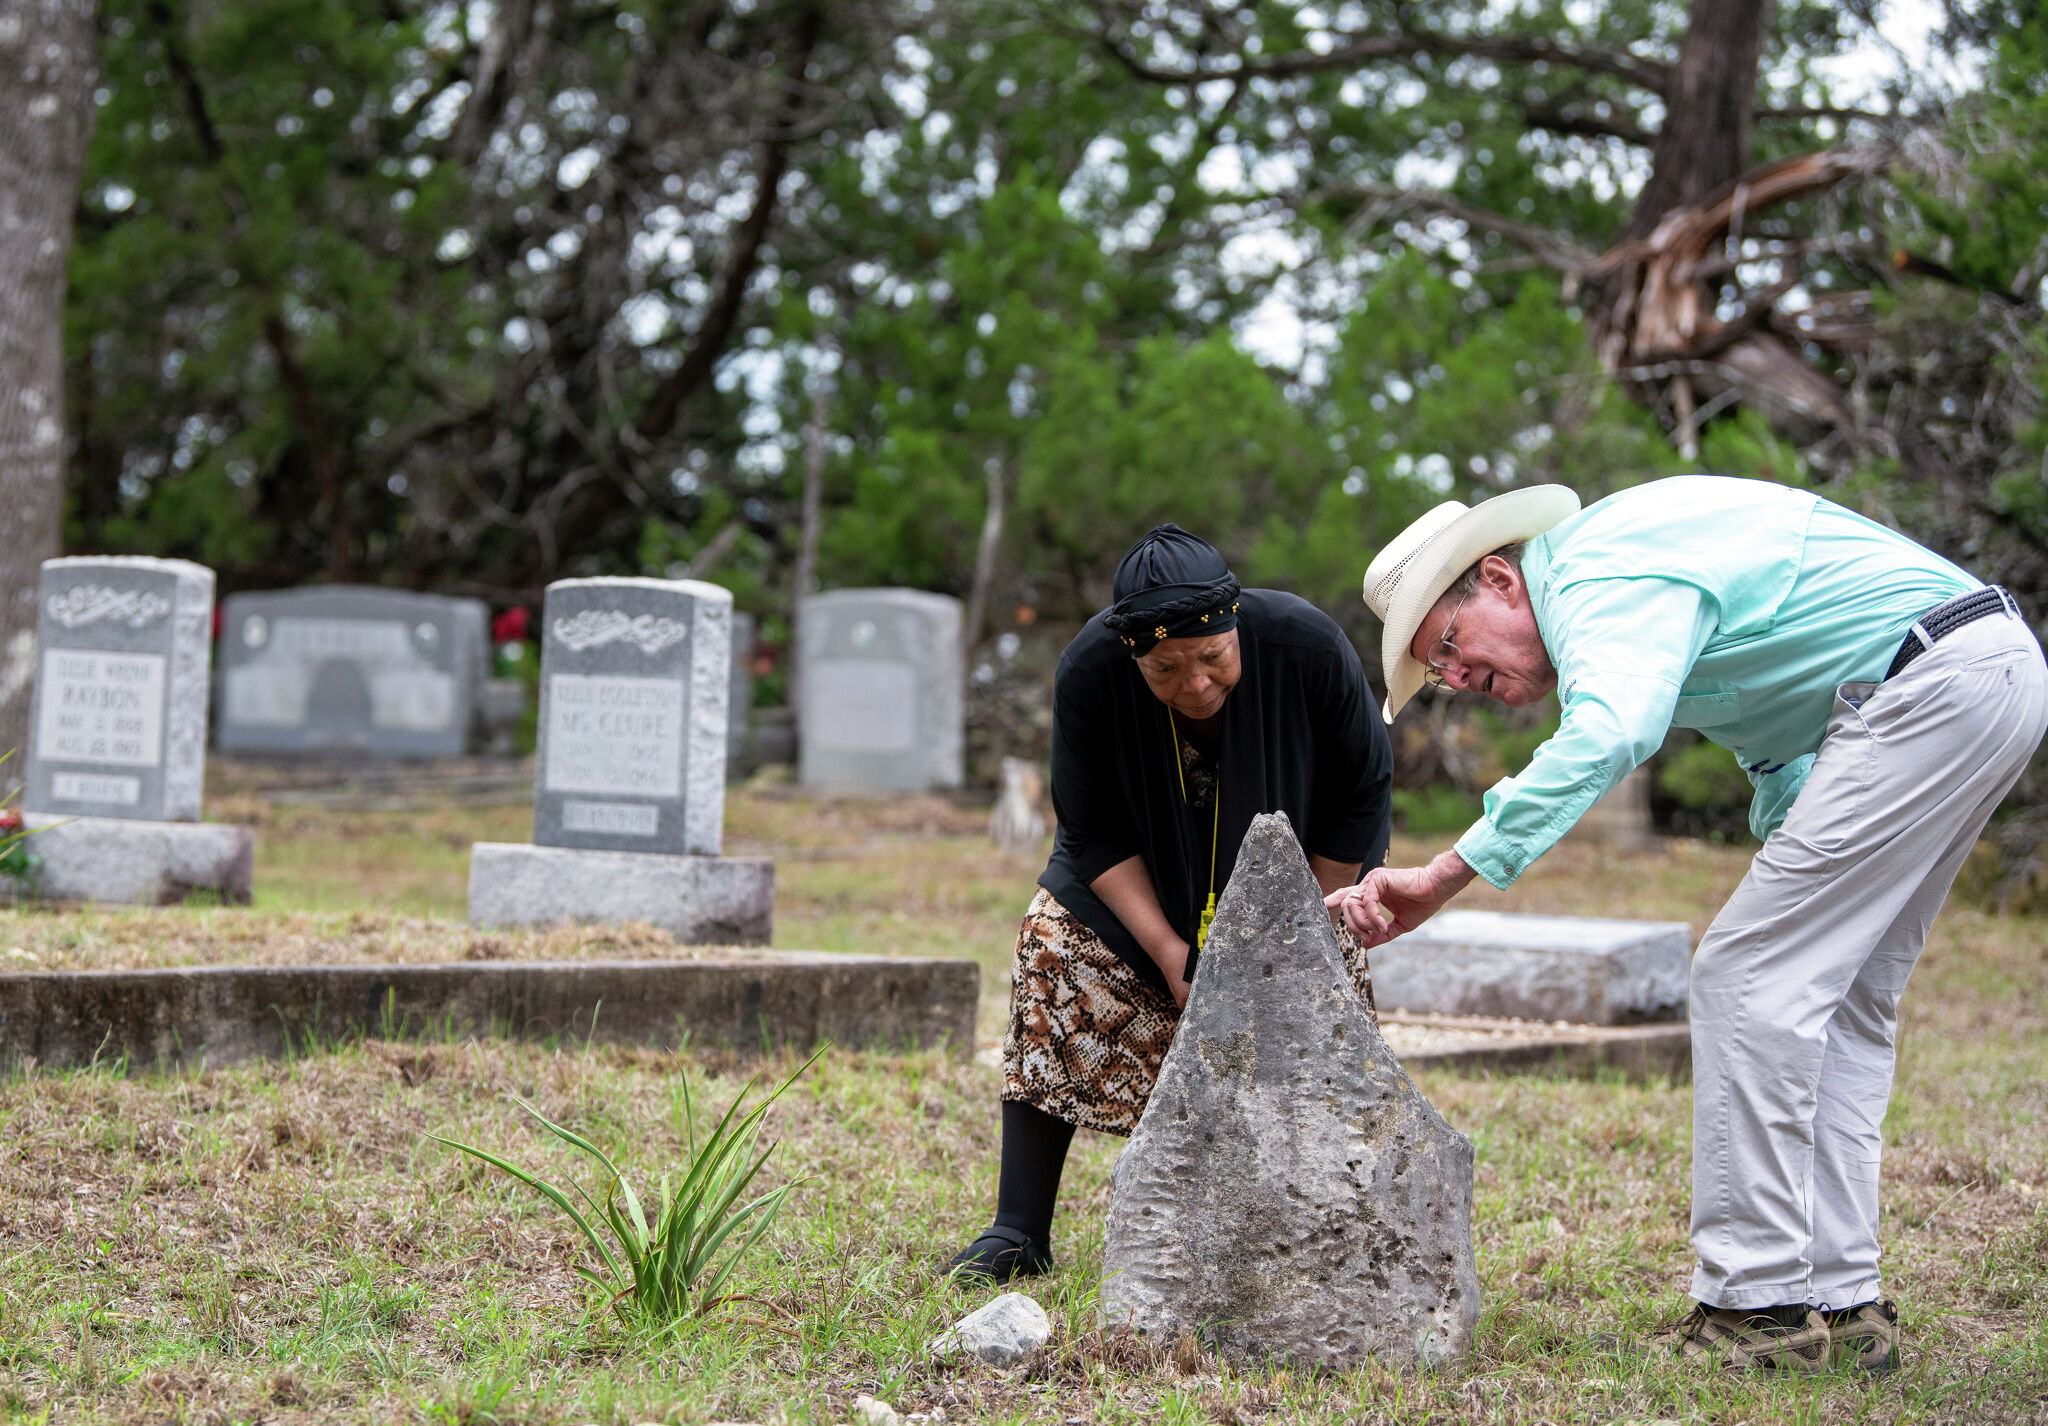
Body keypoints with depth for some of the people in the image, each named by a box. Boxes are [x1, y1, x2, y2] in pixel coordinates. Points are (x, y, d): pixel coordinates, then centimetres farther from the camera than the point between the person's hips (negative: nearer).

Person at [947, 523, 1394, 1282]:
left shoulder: (1308, 646, -33)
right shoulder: (1089, 672, -31)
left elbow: (1361, 794, -16)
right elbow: (1092, 831, -17)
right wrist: (1167, 949, -26)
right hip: (1145, 880, 0)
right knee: (1054, 944, -17)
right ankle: (1018, 1234, -13)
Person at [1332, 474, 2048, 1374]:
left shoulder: (1597, 580, -13)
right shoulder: (1624, 565, 20)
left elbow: (1607, 737, -34)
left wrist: (1442, 877, -36)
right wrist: (1795, 855, 20)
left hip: (1934, 682, -11)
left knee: (1745, 976, -9)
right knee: (1841, 998, 13)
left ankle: (1760, 1306, -7)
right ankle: (1839, 1303, 13)